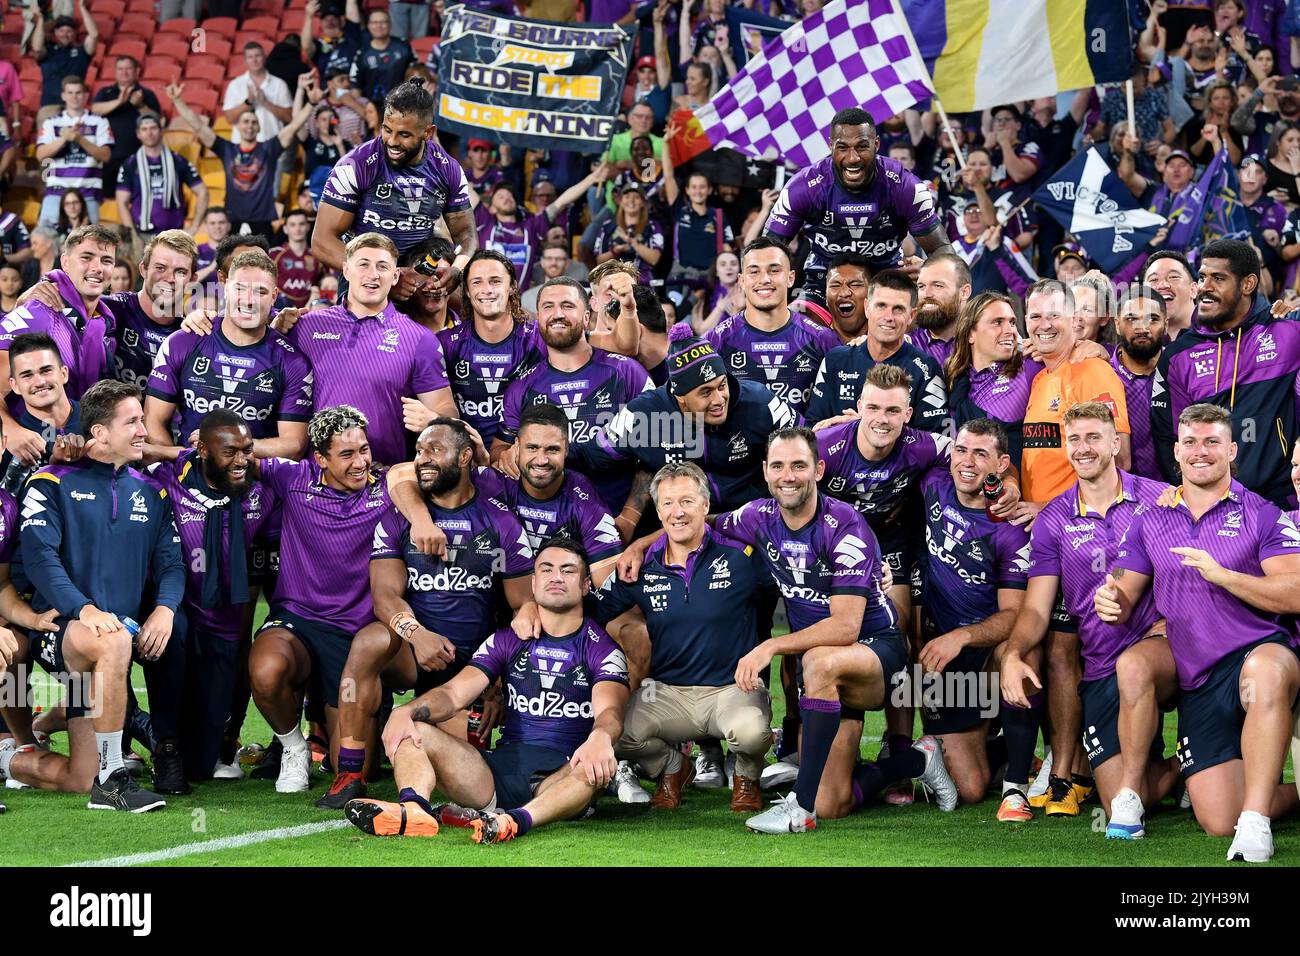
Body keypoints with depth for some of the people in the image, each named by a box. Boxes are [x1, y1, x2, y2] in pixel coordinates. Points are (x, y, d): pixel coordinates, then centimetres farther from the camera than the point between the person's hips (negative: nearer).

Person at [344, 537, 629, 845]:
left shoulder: (602, 649, 8)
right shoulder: (506, 641, 18)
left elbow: (609, 710, -10)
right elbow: (455, 693, 8)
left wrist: (600, 738, -37)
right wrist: (406, 711, -15)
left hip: (561, 777, -4)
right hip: (501, 767, 4)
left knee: (598, 764, -38)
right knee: (411, 733, -15)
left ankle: (518, 820, -62)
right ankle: (413, 810, -48)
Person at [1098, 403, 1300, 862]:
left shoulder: (1262, 515, 1)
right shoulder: (1150, 521, 14)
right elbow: (1124, 598, 14)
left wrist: (1221, 575, -22)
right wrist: (1112, 601, -11)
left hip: (1260, 652, -4)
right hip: (1198, 684, 4)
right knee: (1217, 821, -7)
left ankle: (1255, 818, -38)